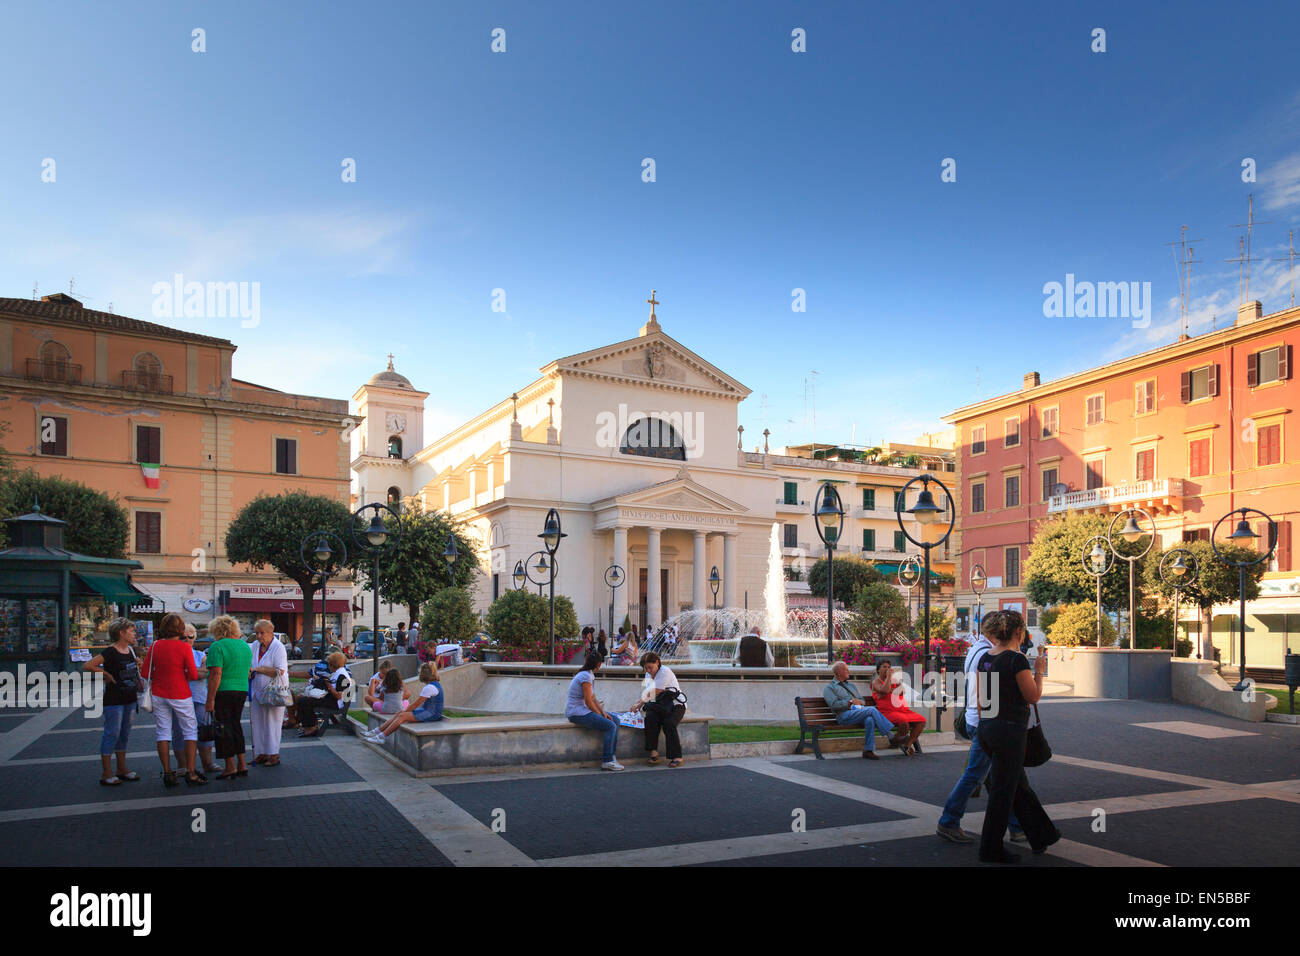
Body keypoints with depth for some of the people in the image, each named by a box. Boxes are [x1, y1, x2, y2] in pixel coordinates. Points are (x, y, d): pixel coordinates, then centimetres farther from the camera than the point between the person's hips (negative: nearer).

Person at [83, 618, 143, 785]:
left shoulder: (130, 650, 10)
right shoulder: (110, 652, -13)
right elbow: (87, 666, -19)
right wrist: (106, 674, -16)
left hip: (129, 699, 8)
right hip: (114, 699, -8)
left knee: (124, 733, 14)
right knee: (112, 733, -4)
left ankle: (122, 769, 23)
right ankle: (106, 773, 3)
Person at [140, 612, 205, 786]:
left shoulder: (155, 646, -1)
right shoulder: (184, 647, -11)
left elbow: (146, 673, 2)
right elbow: (193, 675, -11)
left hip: (159, 695, 3)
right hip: (180, 695, -3)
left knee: (162, 733, 9)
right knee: (190, 731, 6)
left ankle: (167, 772, 9)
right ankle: (190, 773, 2)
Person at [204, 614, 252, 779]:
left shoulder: (217, 646, -11)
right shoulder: (245, 646, 12)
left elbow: (216, 674, -18)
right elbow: (248, 671, 18)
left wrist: (210, 699, -18)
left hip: (223, 692, -7)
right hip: (242, 691, 7)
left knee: (223, 728, 1)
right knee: (235, 725, 17)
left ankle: (230, 767, 3)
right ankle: (242, 765, 17)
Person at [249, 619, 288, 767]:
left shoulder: (278, 647, -13)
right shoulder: (255, 646, 6)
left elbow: (279, 671, -20)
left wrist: (257, 669, -19)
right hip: (258, 691, 7)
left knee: (272, 723, -2)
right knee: (257, 723, 10)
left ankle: (274, 755, 6)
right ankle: (261, 753, 19)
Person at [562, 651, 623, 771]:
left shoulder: (590, 675, 14)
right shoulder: (586, 676, -18)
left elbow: (593, 698, 14)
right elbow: (588, 701, -19)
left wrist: (603, 712, 3)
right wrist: (600, 714, -8)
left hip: (584, 710, 10)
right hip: (577, 713, -10)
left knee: (615, 721, 5)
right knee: (610, 726, -19)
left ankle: (611, 755, 3)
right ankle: (607, 761, -14)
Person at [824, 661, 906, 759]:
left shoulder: (851, 685, 31)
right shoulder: (829, 687, 9)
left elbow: (862, 700, 28)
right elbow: (834, 704, -7)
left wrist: (859, 702, 4)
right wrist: (850, 702, -7)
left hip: (859, 712, 6)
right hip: (845, 715, -6)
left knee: (870, 720, -32)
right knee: (872, 710, -29)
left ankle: (868, 750, -32)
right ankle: (892, 737, -28)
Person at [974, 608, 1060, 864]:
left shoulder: (985, 658, 6)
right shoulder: (1016, 659, -16)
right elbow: (1033, 696, -11)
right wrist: (1039, 671, 3)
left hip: (987, 728, 8)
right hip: (1009, 730, -8)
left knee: (1019, 784, 20)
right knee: (1003, 790, 2)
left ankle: (1042, 835, 35)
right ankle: (990, 850, 10)